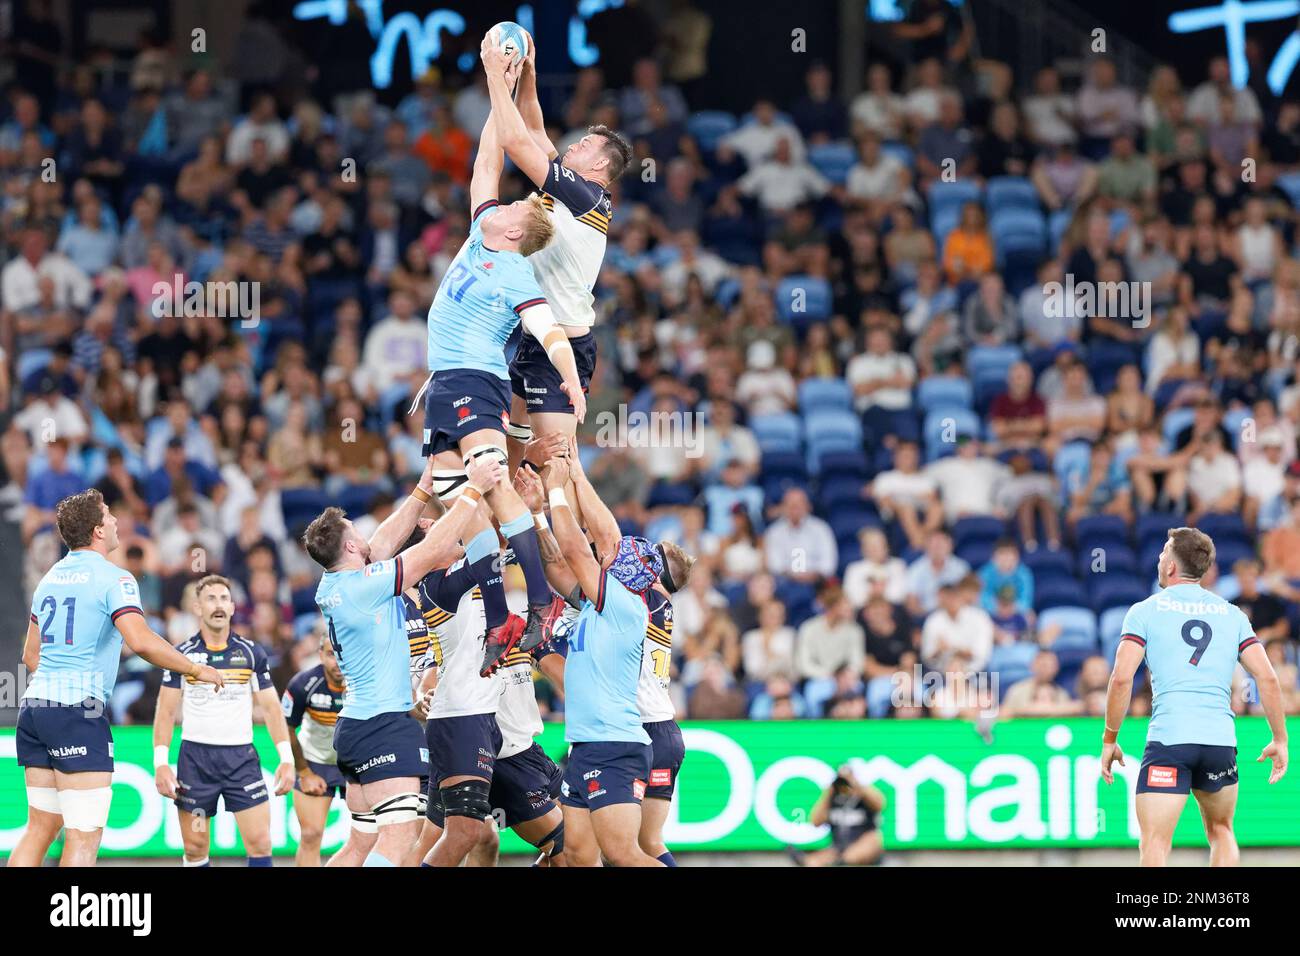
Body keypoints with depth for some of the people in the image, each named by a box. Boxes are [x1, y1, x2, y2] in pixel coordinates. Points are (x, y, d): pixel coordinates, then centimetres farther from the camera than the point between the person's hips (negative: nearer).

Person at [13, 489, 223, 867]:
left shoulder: (50, 578, 16)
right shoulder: (113, 578, -7)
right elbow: (141, 641, -22)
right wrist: (196, 670, -11)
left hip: (34, 706, 8)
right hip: (78, 712, -8)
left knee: (41, 828, 12)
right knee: (84, 836, -7)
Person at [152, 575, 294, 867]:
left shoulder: (252, 653, 5)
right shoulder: (182, 655, 2)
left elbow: (271, 708, 7)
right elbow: (166, 712, 2)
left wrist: (286, 758, -2)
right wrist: (160, 763, -8)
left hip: (241, 756, 0)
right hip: (195, 756, 0)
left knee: (260, 843, -9)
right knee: (195, 848, 2)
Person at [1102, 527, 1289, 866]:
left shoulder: (1144, 611, 3)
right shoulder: (1232, 615, 12)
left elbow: (1121, 678, -6)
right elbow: (1268, 678, 5)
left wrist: (1109, 740, 3)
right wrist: (1279, 740, 12)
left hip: (1168, 740, -3)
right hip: (1221, 742, 3)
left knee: (1154, 845, -5)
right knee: (1221, 832, 23)